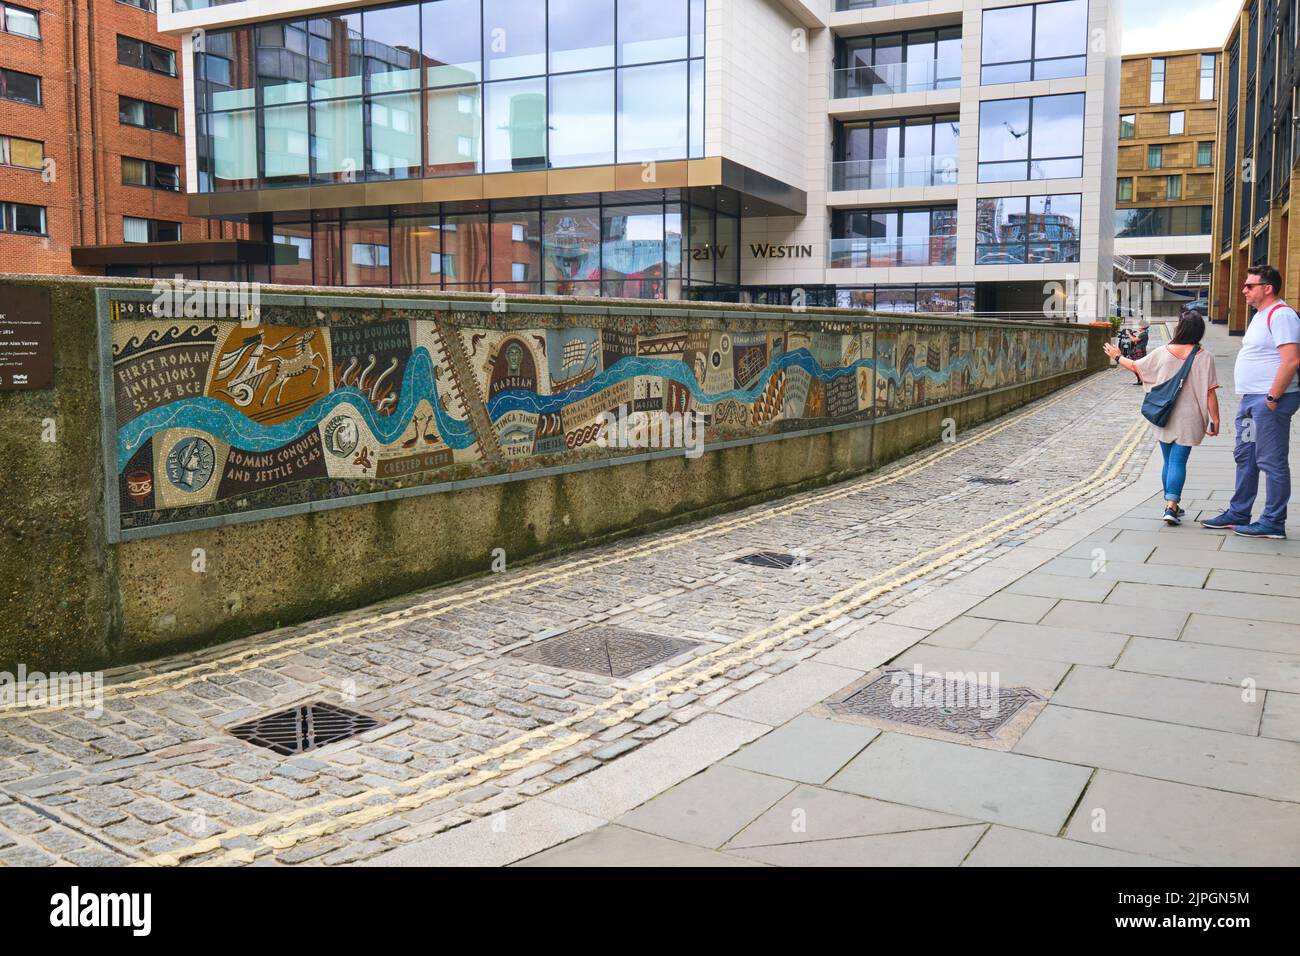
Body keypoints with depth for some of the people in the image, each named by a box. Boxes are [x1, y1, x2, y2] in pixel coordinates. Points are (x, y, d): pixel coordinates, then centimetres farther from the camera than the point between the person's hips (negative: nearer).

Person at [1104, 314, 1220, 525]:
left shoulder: (1162, 352, -3)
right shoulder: (1204, 357, -9)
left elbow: (1136, 367, 11)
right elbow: (1210, 393, -10)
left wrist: (1117, 357, 29)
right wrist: (1215, 420, -3)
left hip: (1164, 418, 3)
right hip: (1187, 420, -3)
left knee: (1168, 460, 16)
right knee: (1178, 461, -2)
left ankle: (1171, 505, 25)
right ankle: (1171, 506, -14)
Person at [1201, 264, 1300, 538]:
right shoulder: (1260, 315, 17)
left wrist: (1272, 397, -22)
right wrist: (1250, 397, 18)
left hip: (1269, 401, -11)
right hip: (1250, 398, 11)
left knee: (1272, 462, -4)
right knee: (1245, 457, 16)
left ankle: (1273, 523, 3)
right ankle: (1238, 514, 27)